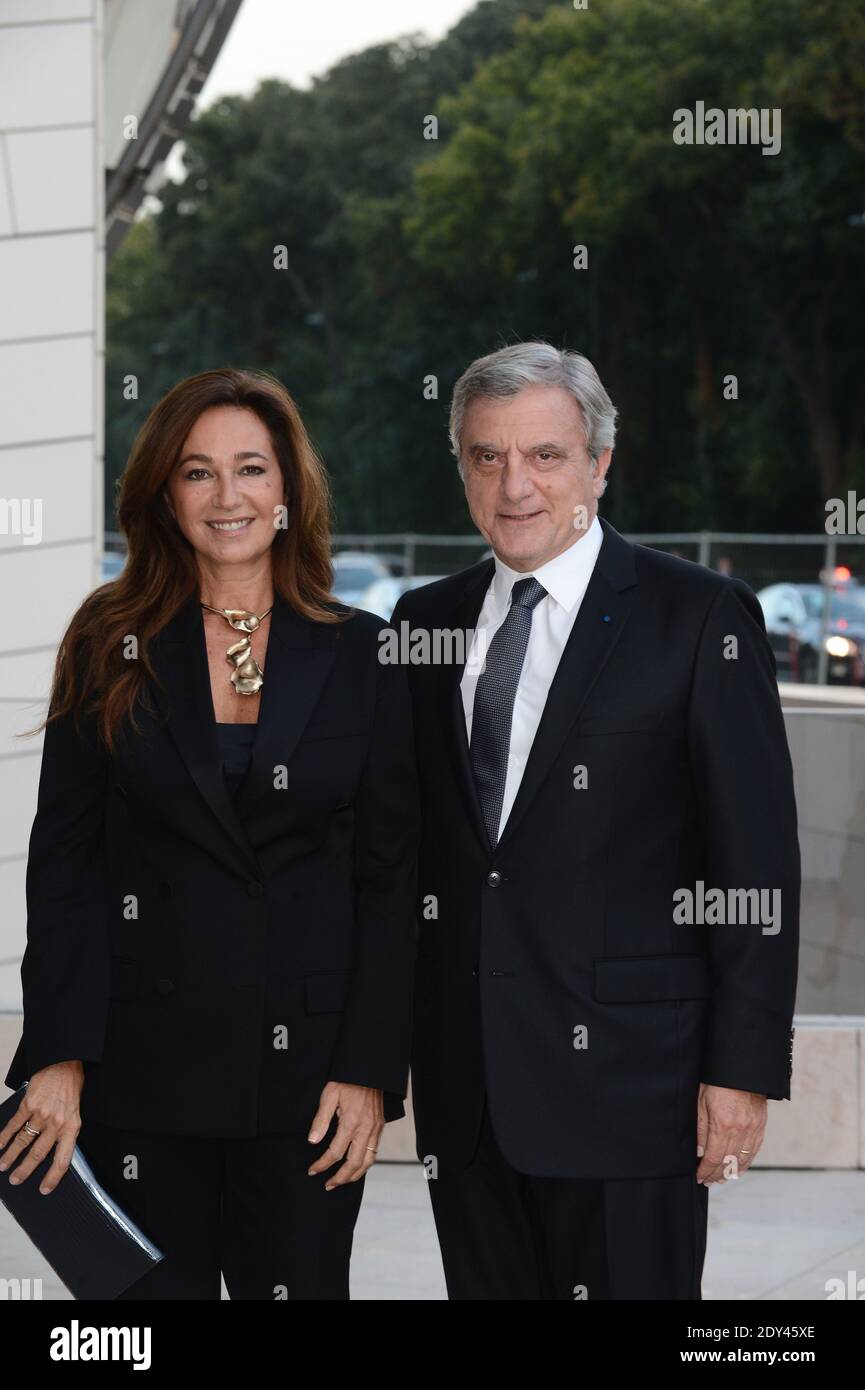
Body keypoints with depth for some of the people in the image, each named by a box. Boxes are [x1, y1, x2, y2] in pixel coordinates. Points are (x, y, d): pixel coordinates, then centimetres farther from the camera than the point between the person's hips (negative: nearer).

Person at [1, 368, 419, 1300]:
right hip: (142, 1063, 0)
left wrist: (370, 1070, -5)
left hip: (305, 1063, 0)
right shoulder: (111, 647, 4)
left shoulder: (361, 656, 4)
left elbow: (389, 880, 3)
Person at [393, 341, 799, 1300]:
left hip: (624, 1070, -5)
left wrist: (744, 1071, -10)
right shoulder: (424, 622, 12)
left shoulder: (699, 619, -4)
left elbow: (756, 859, -6)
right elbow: (404, 840, 15)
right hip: (462, 1075, 5)